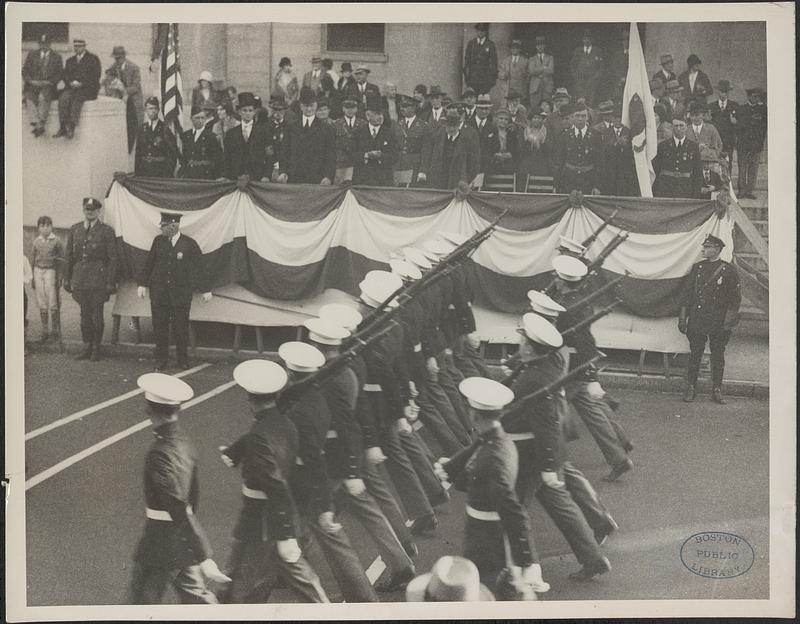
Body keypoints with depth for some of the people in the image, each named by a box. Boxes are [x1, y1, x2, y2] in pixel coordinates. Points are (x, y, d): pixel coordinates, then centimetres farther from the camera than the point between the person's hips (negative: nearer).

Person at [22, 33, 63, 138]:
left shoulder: (56, 57, 12)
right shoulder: (32, 54, 16)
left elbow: (59, 74, 5)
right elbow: (25, 71, 11)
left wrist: (47, 82, -10)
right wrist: (31, 81, -8)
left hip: (48, 86, -2)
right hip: (32, 85, 2)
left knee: (43, 97, -35)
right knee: (29, 98, -31)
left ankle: (40, 124, -32)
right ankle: (36, 124, -36)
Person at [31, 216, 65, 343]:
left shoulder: (57, 241, -1)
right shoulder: (36, 241, 10)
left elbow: (61, 261, 0)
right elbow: (33, 259, 15)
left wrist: (60, 278, -5)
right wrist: (32, 278, 12)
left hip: (51, 271, -3)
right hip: (38, 271, 3)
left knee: (53, 304, -6)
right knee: (42, 303, 4)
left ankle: (56, 331, 1)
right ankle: (44, 331, 10)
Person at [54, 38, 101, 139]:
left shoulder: (93, 59, 6)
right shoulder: (70, 61, 24)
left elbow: (95, 76, -4)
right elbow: (64, 75, 15)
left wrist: (81, 83, -15)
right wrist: (71, 82, -8)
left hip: (88, 89, -4)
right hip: (72, 87, 4)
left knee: (76, 98, -35)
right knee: (63, 98, -28)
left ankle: (72, 127, -40)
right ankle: (63, 127, -34)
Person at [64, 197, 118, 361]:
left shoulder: (106, 231, -1)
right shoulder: (74, 230, 10)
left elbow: (112, 259, -3)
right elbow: (68, 256, 12)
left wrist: (110, 283, -8)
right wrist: (67, 279, 7)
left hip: (98, 279, -3)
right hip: (80, 279, 3)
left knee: (97, 315, 0)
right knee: (84, 314, 8)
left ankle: (96, 348, 10)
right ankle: (87, 347, 16)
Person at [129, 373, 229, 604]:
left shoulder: (161, 455, -27)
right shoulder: (184, 442, 1)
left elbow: (181, 512, -30)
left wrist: (204, 558, -30)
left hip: (161, 542, -8)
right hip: (183, 541, 8)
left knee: (143, 600, 11)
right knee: (195, 595, 15)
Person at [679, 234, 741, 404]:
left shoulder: (729, 270, 0)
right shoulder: (697, 268, 9)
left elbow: (735, 299, -1)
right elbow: (687, 293, 11)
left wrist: (728, 322, -7)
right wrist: (682, 317, 6)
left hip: (719, 322, -2)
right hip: (697, 319, 2)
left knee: (718, 357, 3)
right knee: (694, 355, 3)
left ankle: (717, 390, 11)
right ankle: (691, 389, 11)